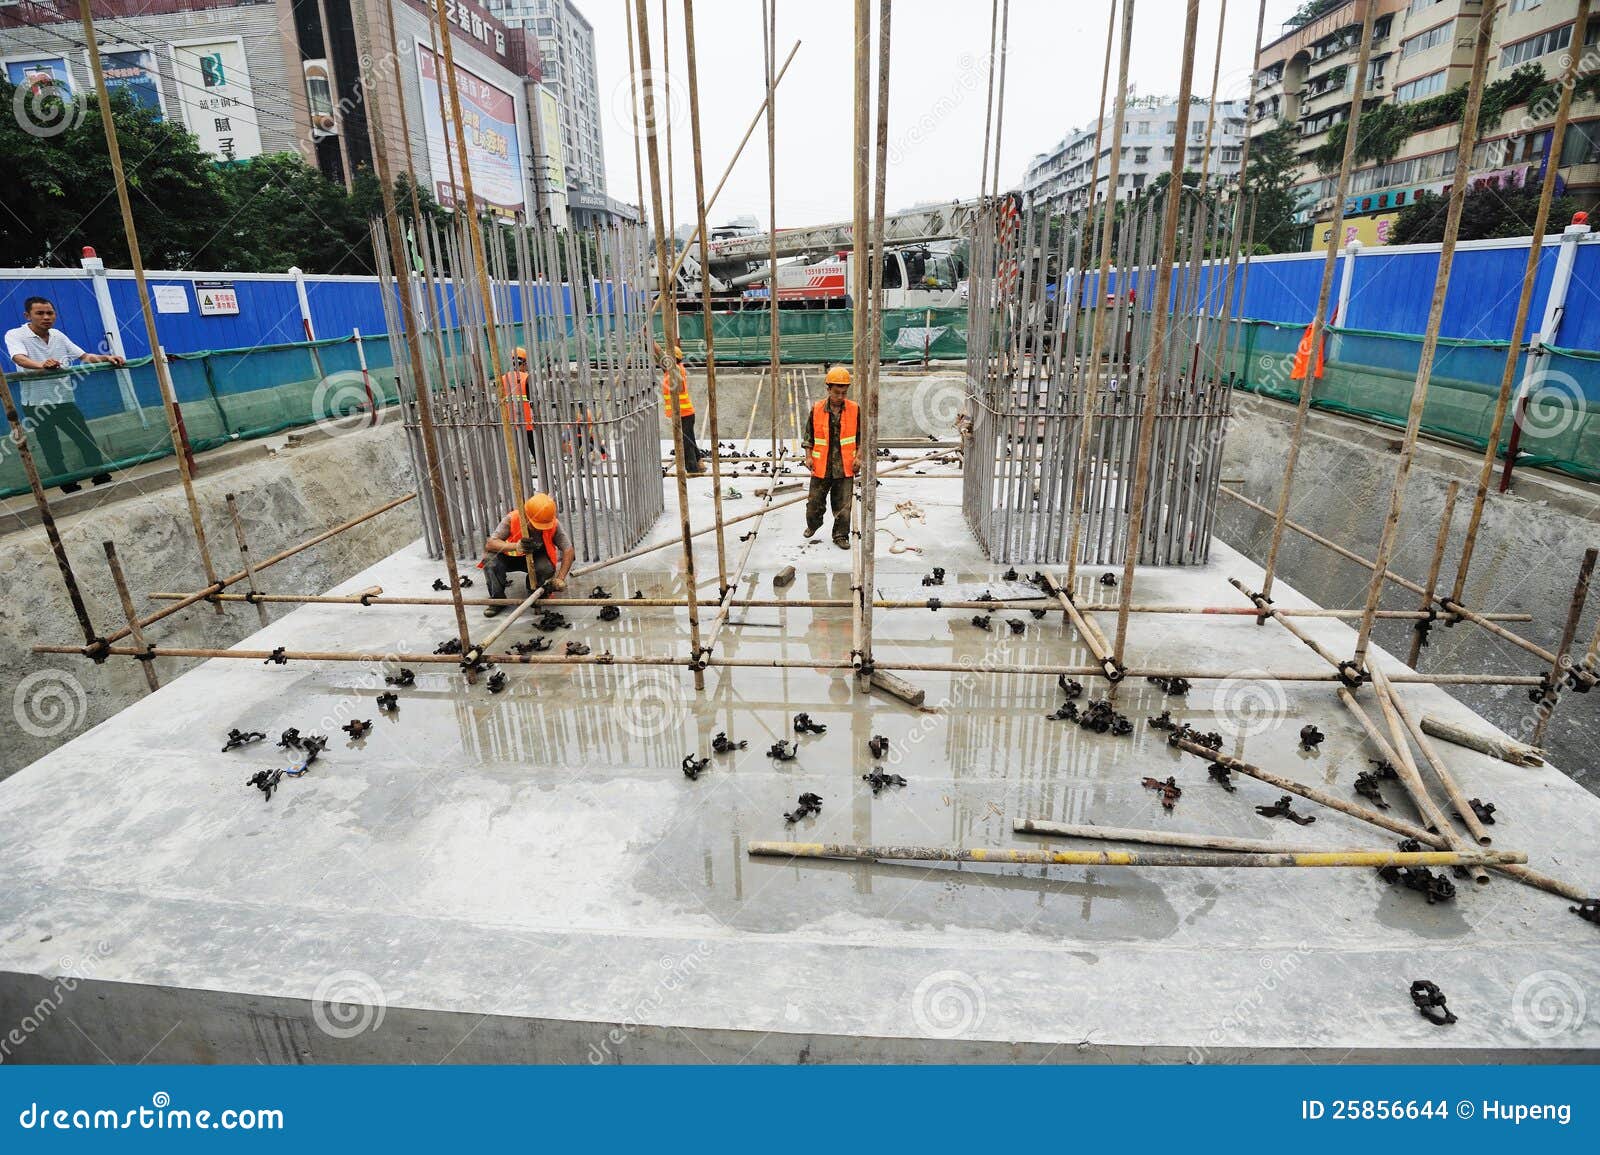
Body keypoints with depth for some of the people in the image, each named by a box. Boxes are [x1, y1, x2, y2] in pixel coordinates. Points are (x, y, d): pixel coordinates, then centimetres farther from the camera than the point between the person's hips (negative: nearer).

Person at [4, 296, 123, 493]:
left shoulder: (58, 335, 8)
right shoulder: (15, 335, -8)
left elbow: (84, 356, 8)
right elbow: (20, 358, -26)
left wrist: (106, 357, -13)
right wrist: (41, 365, -48)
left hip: (65, 400, 4)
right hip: (36, 403, -4)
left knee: (88, 441, 5)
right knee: (52, 451, 3)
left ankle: (102, 479, 16)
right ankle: (70, 488, 10)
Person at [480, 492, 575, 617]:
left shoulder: (554, 525, -26)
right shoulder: (512, 519, -29)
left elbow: (568, 551, -21)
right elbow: (489, 544, -33)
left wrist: (560, 579, -31)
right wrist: (516, 546, -51)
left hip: (536, 558, 0)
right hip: (511, 557, 0)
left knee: (547, 568, -34)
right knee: (490, 560, -31)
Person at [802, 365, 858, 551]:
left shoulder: (855, 410, -2)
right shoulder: (816, 410, -2)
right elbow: (808, 436, 6)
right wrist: (809, 456, -2)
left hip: (845, 467, -1)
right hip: (821, 467, 1)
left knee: (843, 505, 3)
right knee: (814, 501, 12)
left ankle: (841, 535, 18)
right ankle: (813, 524, 40)